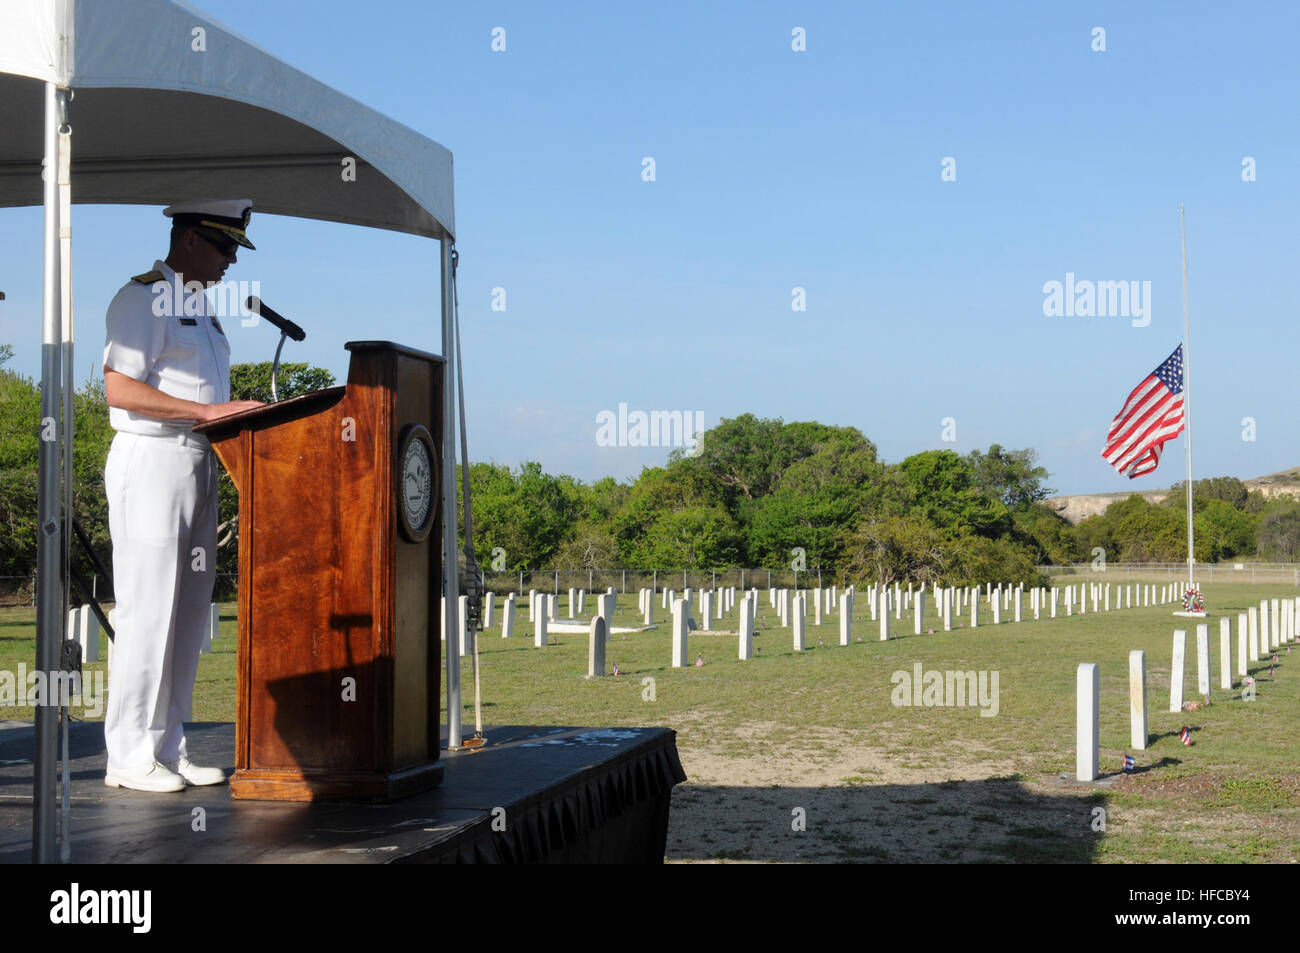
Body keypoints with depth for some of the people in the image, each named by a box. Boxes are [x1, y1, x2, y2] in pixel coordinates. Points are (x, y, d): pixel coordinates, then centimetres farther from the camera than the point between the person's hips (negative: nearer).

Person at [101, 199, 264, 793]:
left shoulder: (201, 304, 21)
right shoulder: (144, 297, -8)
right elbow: (120, 388, -17)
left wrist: (243, 413, 10)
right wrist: (207, 411, -21)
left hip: (198, 464, 9)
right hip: (151, 457, -9)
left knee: (189, 608, 8)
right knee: (147, 605, -8)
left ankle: (167, 748, 14)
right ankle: (129, 756, -2)